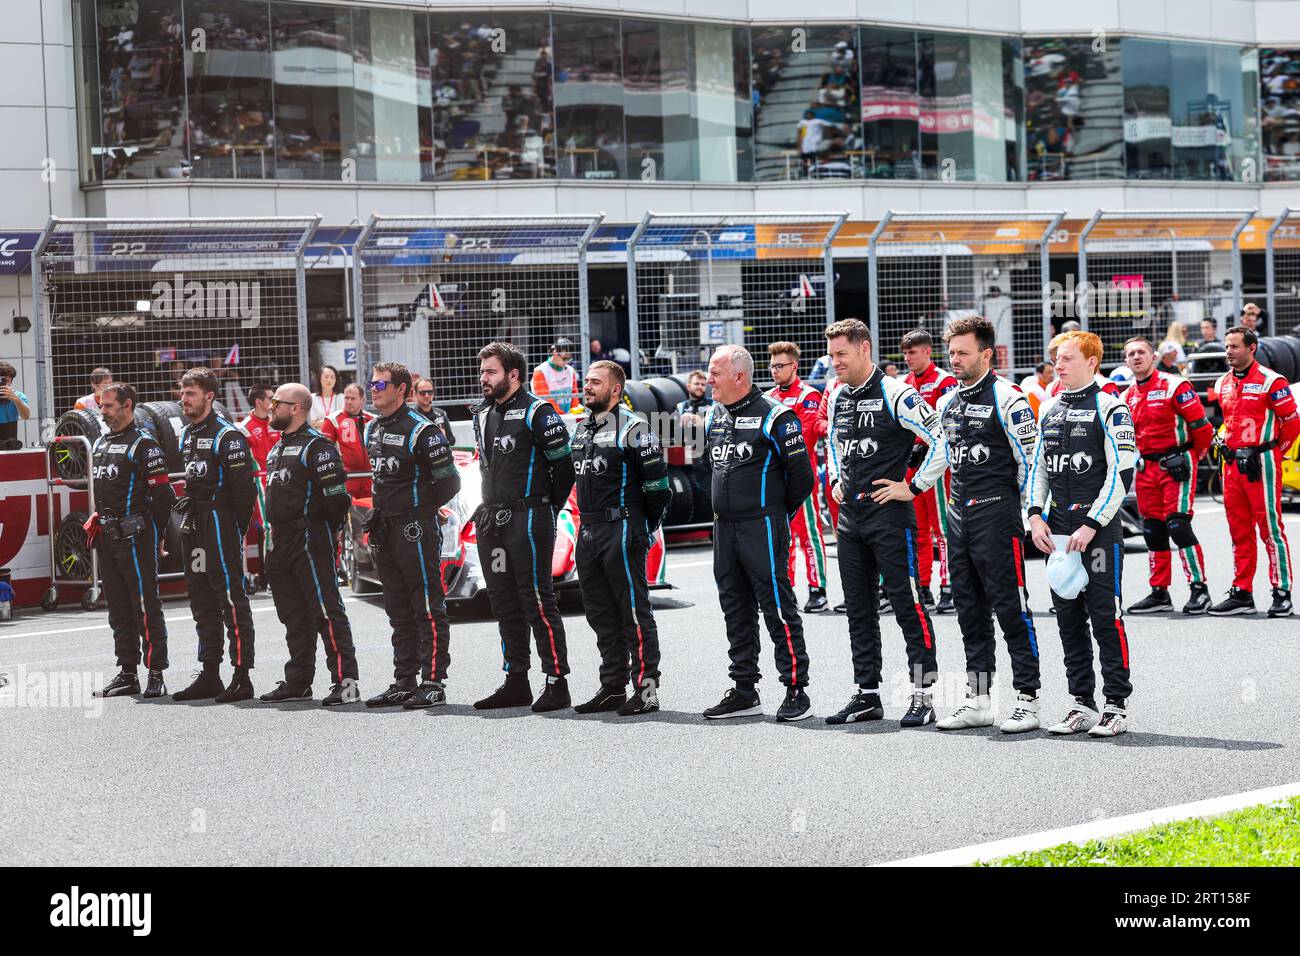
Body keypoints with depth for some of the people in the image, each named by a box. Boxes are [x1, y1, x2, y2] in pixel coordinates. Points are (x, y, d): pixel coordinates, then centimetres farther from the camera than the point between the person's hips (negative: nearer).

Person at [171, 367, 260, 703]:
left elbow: (244, 485, -15)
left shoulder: (227, 435, -12)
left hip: (220, 524, -9)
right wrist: (187, 500, 14)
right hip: (193, 526, 9)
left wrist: (238, 529, -14)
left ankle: (242, 677, -8)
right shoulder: (185, 434, 15)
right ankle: (209, 676, 19)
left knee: (231, 599, -8)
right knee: (201, 600, 12)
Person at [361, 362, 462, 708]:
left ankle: (433, 683, -4)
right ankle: (404, 683, 19)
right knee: (398, 612, 13)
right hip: (387, 531, 9)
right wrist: (378, 514, 15)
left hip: (417, 529, -9)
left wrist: (417, 509, -8)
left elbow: (448, 482, -12)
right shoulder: (372, 430, 14)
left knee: (428, 608, -5)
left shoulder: (421, 430, -12)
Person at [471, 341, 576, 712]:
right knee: (505, 605, 11)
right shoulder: (483, 415, 15)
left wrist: (549, 506, -3)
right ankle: (516, 682, 17)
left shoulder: (537, 411, -9)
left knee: (537, 601, -9)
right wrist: (491, 504, 17)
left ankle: (557, 683, -8)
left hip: (529, 518, -8)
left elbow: (563, 463, -10)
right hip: (492, 521, 8)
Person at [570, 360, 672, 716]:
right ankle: (613, 689, 19)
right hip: (588, 532, 9)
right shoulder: (581, 430, 16)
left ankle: (646, 688, -5)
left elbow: (657, 483, -10)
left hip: (622, 531, -9)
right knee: (601, 616, 12)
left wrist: (644, 527, -4)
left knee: (634, 612, -7)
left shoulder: (632, 428, -9)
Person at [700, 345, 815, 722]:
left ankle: (796, 691, -3)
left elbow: (801, 474, -8)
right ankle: (744, 691, 18)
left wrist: (777, 512, 2)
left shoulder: (774, 416, -11)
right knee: (735, 609, 11)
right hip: (724, 527, 8)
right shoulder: (713, 417, 12)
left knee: (777, 606, -7)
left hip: (762, 527, -8)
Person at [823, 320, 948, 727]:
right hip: (849, 516, 8)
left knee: (908, 605, -5)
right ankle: (866, 695, 18)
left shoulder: (896, 395, -13)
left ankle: (922, 696, -1)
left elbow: (942, 441, -15)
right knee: (859, 609, 11)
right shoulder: (838, 398, 11)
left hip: (889, 515, -8)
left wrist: (914, 487, -12)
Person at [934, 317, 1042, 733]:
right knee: (969, 609, 10)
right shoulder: (948, 403, 14)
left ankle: (1027, 699, -3)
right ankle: (978, 702, 16)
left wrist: (1022, 510, -5)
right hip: (959, 514, 8)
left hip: (996, 515, -8)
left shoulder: (1007, 398, -10)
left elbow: (1030, 457, -9)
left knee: (1010, 607, -7)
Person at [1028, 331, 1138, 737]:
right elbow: (1038, 467, 20)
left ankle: (1116, 706, 0)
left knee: (1106, 616, -5)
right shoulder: (1049, 410, 14)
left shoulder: (1110, 409, -6)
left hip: (1098, 529, -6)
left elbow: (1122, 473, -11)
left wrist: (1092, 525, -15)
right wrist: (1036, 515, 6)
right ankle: (1082, 703, 15)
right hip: (1058, 530, 7)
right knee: (1069, 619, 8)